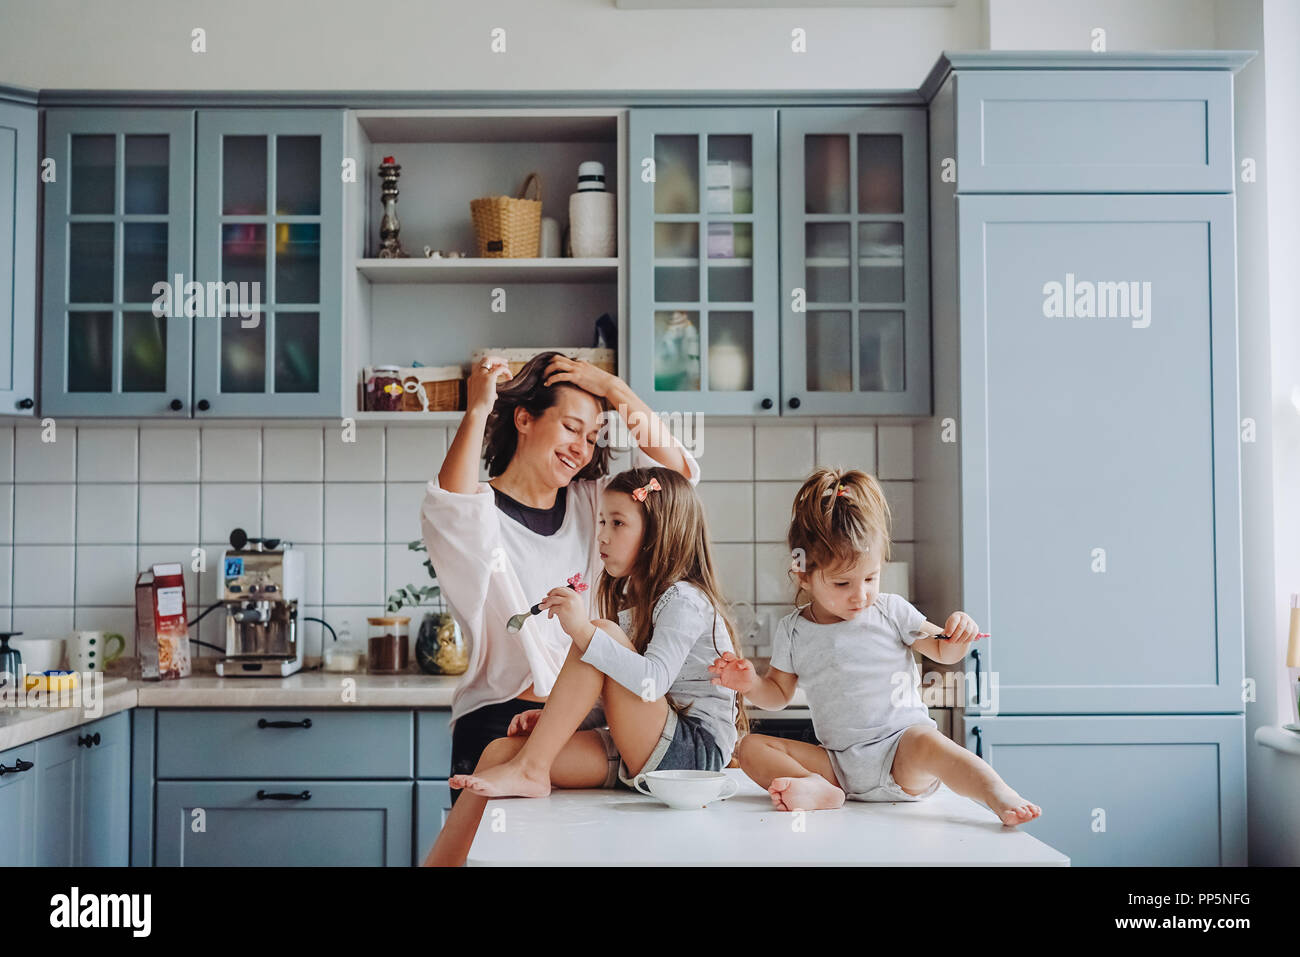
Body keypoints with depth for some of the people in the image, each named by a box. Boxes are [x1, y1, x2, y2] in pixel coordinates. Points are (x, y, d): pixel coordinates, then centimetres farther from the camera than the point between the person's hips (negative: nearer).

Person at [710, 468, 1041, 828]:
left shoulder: (891, 611, 2)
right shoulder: (793, 631, 5)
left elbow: (943, 652, 13)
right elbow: (779, 693, 16)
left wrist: (958, 634, -11)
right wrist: (751, 683, -6)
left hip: (901, 755, -3)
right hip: (839, 765, 3)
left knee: (926, 742, -37)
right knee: (752, 747, -14)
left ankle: (1001, 797, -42)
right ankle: (820, 790, -33)